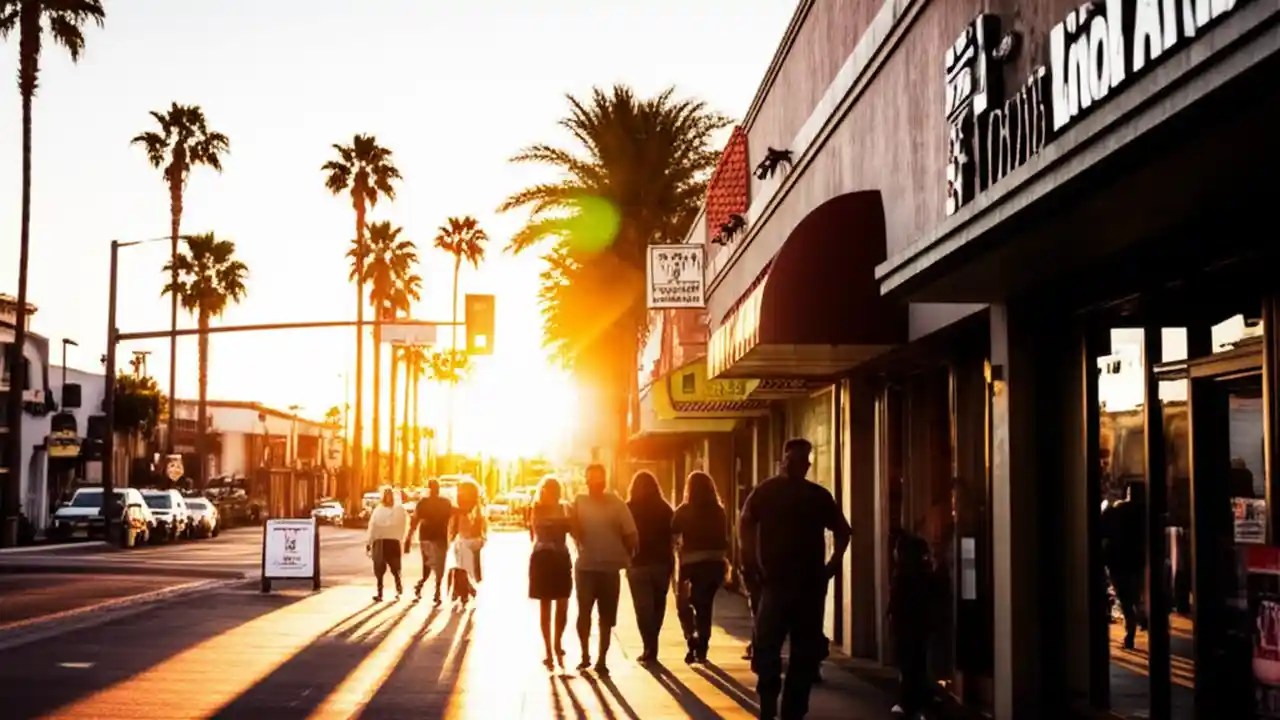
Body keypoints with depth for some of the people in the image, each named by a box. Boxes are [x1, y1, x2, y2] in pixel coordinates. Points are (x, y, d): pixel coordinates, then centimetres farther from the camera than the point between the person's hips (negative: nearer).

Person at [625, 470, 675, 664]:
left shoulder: (629, 509, -5)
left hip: (638, 564, -3)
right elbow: (672, 536, 1)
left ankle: (649, 647, -8)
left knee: (643, 607, 0)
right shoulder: (664, 509, 2)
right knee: (658, 605, 15)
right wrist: (670, 564, 4)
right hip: (661, 563, 3)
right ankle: (652, 645, 19)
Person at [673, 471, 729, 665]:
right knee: (705, 605, 14)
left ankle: (693, 642, -11)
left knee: (684, 604, 9)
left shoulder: (685, 511, -4)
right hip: (715, 563, 4)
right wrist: (721, 558, 14)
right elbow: (725, 538, 7)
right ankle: (701, 648, 12)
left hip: (693, 564, -4)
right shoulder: (718, 511, 6)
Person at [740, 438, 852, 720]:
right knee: (767, 646, -8)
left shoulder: (819, 495, 9)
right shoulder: (767, 491, 1)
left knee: (806, 650, 7)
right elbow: (745, 523, -6)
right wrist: (753, 561, -15)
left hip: (810, 582, 4)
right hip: (776, 581, -3)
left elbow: (842, 530, 19)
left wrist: (833, 564, 8)